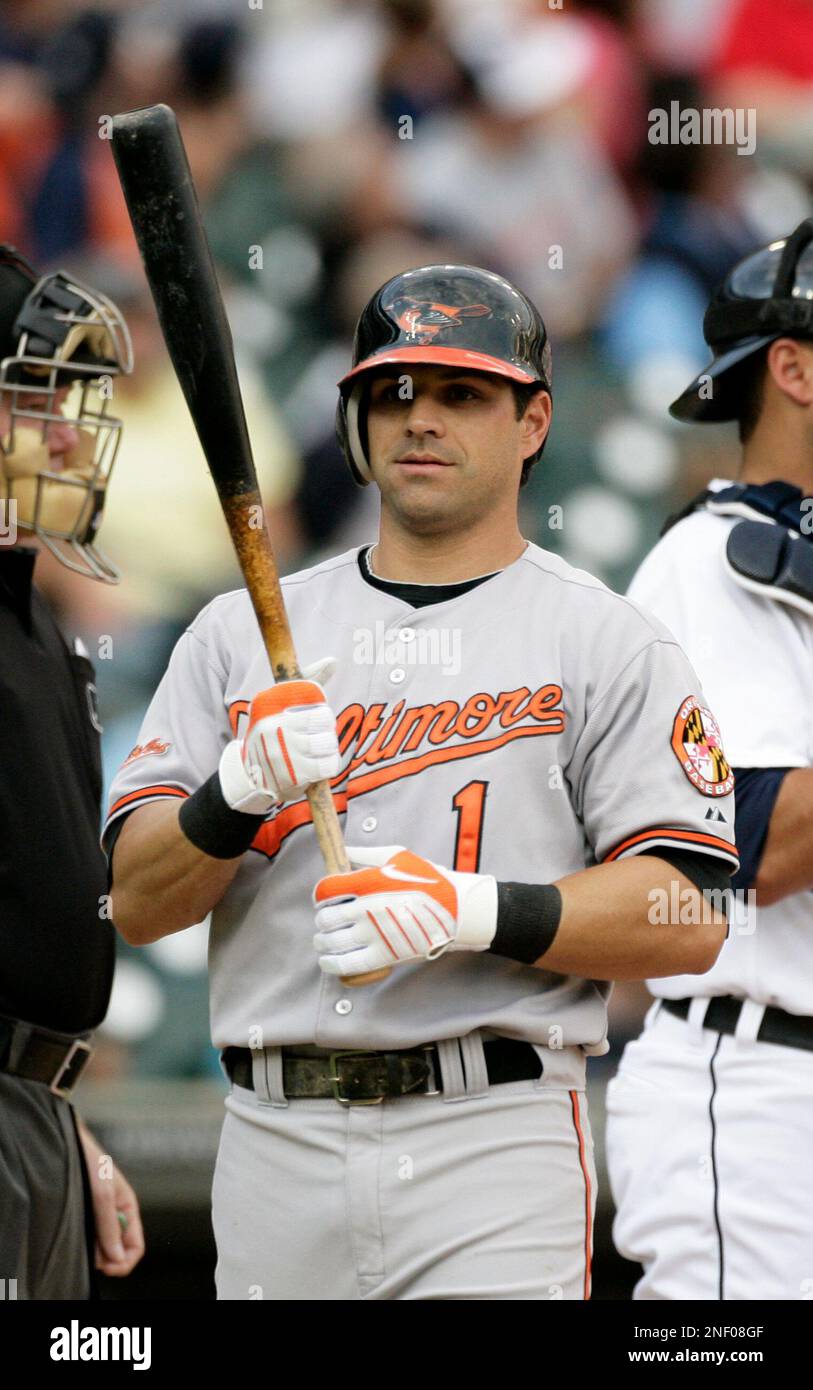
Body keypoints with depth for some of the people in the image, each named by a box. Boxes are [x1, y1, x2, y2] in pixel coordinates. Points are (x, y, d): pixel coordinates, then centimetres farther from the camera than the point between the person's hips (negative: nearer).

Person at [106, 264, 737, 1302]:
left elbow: (690, 921, -5)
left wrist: (478, 910, -19)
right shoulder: (241, 633, 14)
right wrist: (236, 796, -13)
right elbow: (133, 902, 7)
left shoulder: (607, 642, 4)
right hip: (272, 1150, 3)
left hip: (495, 1146, -3)